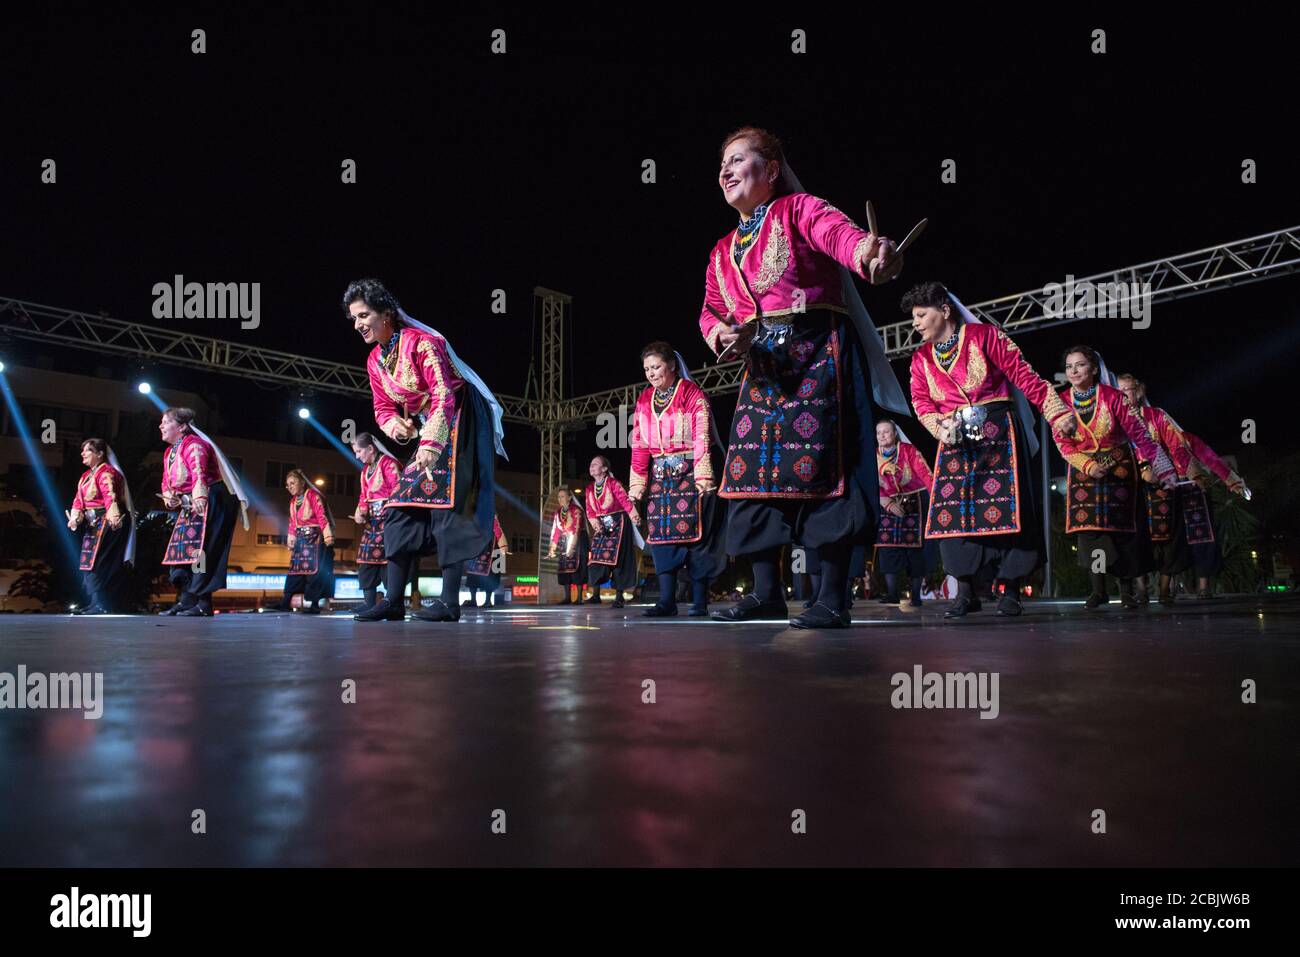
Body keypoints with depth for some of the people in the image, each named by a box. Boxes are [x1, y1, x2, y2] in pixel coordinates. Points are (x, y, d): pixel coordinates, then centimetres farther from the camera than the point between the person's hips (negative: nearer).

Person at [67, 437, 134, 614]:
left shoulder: (106, 472, -11)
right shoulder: (86, 475, 18)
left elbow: (110, 497, -25)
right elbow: (79, 500, 14)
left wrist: (114, 518, -37)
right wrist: (75, 518, -3)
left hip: (107, 523, -10)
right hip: (92, 525, 10)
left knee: (96, 564, -12)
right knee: (87, 564, 12)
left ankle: (100, 605, -10)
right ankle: (93, 603, 18)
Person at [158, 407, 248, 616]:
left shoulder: (193, 444, -13)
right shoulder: (170, 452, 17)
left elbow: (199, 472, -30)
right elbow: (167, 482, 22)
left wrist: (199, 497, -45)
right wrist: (169, 497, -1)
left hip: (209, 503, -10)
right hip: (187, 506, 10)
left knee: (199, 550, -14)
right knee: (180, 550, 8)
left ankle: (203, 604, -12)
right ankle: (186, 600, 15)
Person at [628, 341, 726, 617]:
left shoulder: (692, 394, -3)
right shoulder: (644, 401, 13)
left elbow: (701, 437, -10)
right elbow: (639, 446, 10)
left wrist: (703, 476, -18)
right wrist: (637, 483, 4)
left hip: (689, 473, -5)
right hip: (659, 475, 5)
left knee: (693, 531, -6)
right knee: (660, 532, -3)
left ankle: (699, 600, 1)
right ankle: (667, 600, -3)